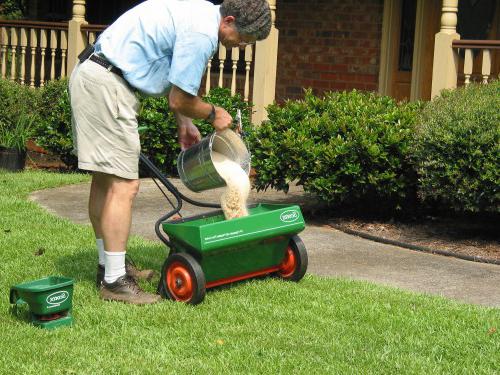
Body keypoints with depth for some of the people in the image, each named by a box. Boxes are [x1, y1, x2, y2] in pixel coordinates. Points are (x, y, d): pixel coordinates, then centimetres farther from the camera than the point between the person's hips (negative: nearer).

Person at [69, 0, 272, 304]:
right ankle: (114, 280, -5)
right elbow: (180, 101, -14)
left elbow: (174, 78, 22)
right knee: (124, 185, -9)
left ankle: (109, 264, 26)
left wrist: (183, 122, 19)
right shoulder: (201, 34, -19)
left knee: (105, 179, 16)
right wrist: (214, 114, 4)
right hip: (107, 84, -11)